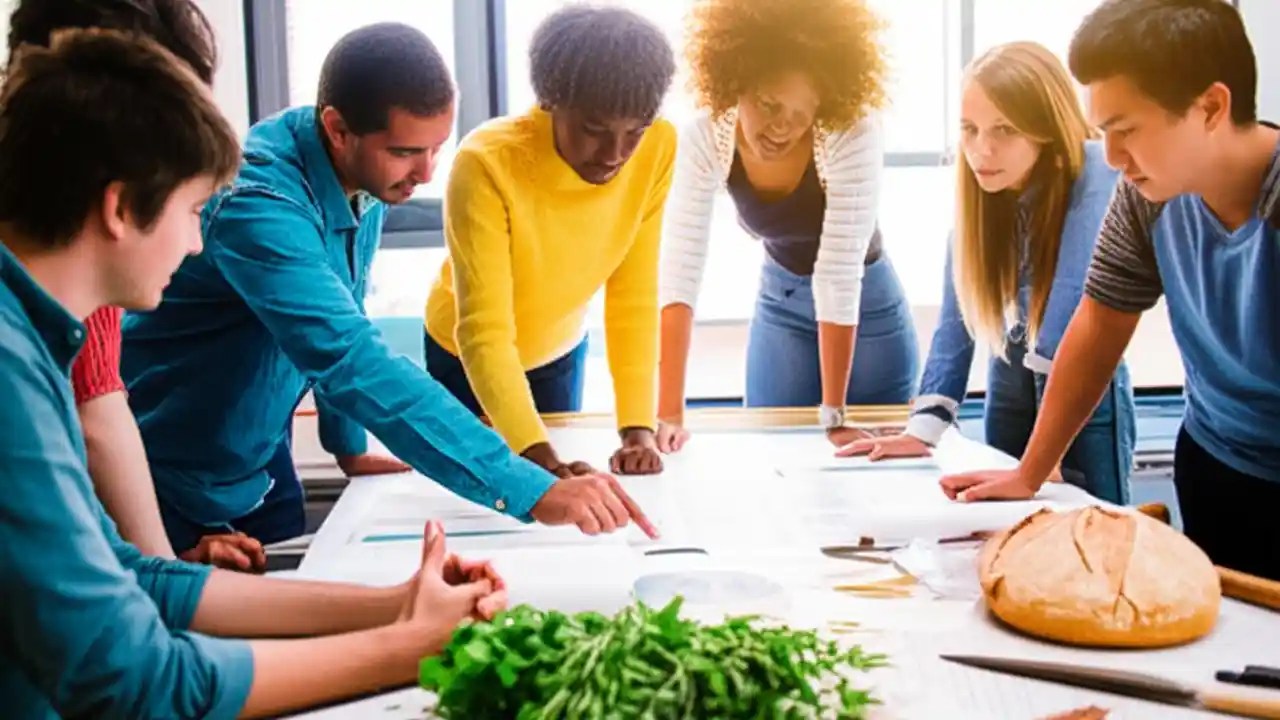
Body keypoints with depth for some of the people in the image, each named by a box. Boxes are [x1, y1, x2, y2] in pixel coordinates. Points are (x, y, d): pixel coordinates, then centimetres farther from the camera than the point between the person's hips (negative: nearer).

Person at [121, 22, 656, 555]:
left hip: (261, 457, 7)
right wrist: (532, 491, -49)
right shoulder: (257, 204, -34)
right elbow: (353, 362, -45)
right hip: (169, 472, -7)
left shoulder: (364, 174, -9)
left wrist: (349, 445, 9)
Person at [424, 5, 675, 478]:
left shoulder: (658, 149, -25)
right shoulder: (488, 163, -36)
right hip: (467, 354, -3)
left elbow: (635, 298, -21)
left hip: (560, 347, 3)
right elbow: (483, 332, -37)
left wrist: (638, 429, -30)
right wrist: (542, 457, -48)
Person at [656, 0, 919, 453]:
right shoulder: (706, 140, -24)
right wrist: (669, 413, -34)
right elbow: (680, 273, -28)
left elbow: (839, 276, -31)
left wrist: (835, 414, -28)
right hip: (779, 302, 3)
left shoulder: (853, 133, -32)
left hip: (866, 304, -2)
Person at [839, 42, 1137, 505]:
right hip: (1011, 382, 5)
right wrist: (924, 427, -17)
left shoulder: (1093, 176, -24)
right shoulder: (977, 187, -9)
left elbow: (1076, 298, -29)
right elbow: (958, 313, -8)